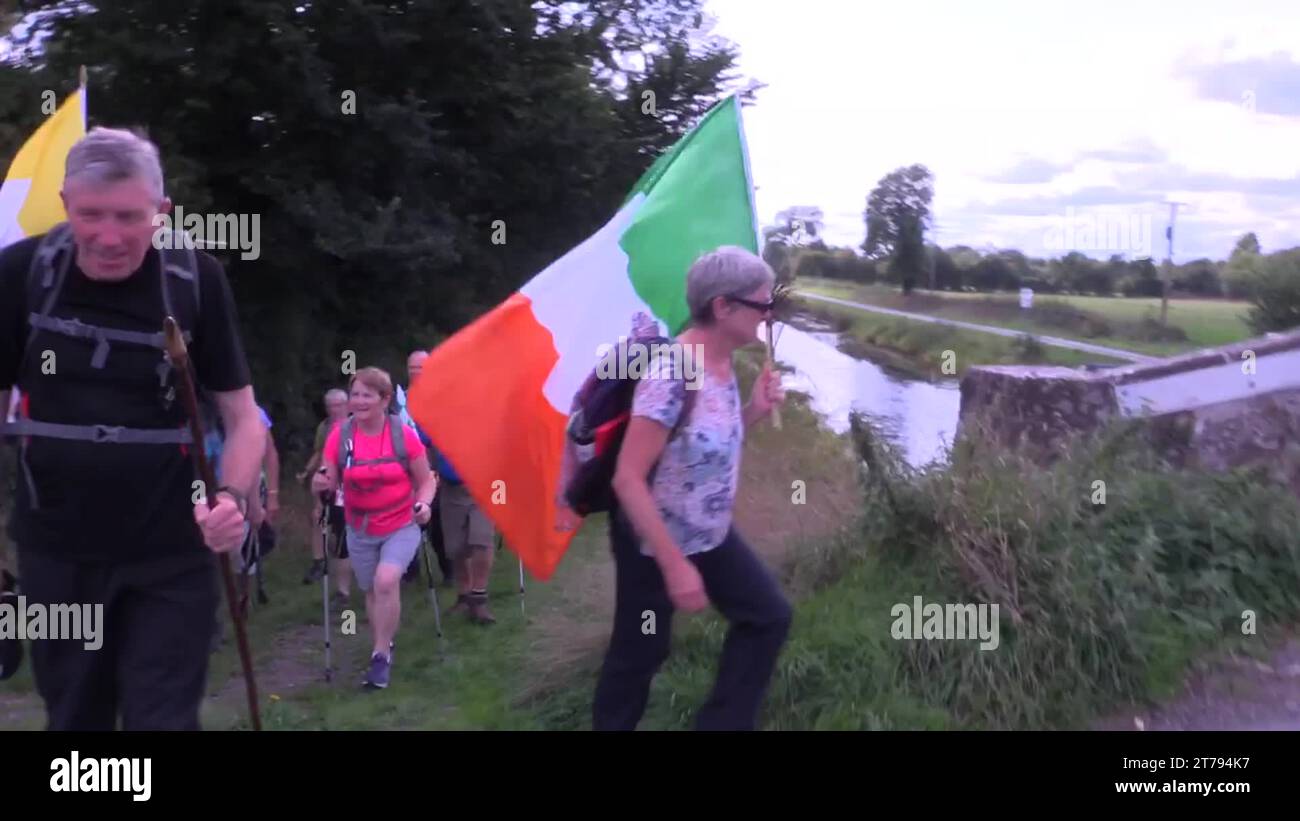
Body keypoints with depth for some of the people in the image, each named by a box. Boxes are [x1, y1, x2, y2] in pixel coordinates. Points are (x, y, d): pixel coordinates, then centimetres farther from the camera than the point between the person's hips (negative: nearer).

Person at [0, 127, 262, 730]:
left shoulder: (198, 281, -10)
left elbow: (242, 416, -4)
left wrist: (233, 497, -23)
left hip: (170, 559, -2)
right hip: (54, 554, 2)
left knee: (163, 719, 1)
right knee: (73, 718, 17)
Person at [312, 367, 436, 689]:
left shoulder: (403, 434, -13)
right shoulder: (339, 436, -9)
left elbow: (426, 480, -4)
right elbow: (329, 484, -5)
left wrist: (423, 504, -24)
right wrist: (321, 484, -28)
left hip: (402, 526, -3)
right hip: (360, 531, 3)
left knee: (386, 581, -24)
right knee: (372, 590, 14)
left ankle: (381, 655, -11)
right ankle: (382, 651, 36)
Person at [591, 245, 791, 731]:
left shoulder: (722, 365, -2)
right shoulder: (671, 374, -29)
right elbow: (627, 479, -29)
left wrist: (755, 411, -6)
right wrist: (675, 566, -27)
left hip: (711, 535, 9)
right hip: (655, 542, -8)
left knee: (768, 617, 14)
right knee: (639, 654, 8)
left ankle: (722, 723, 27)